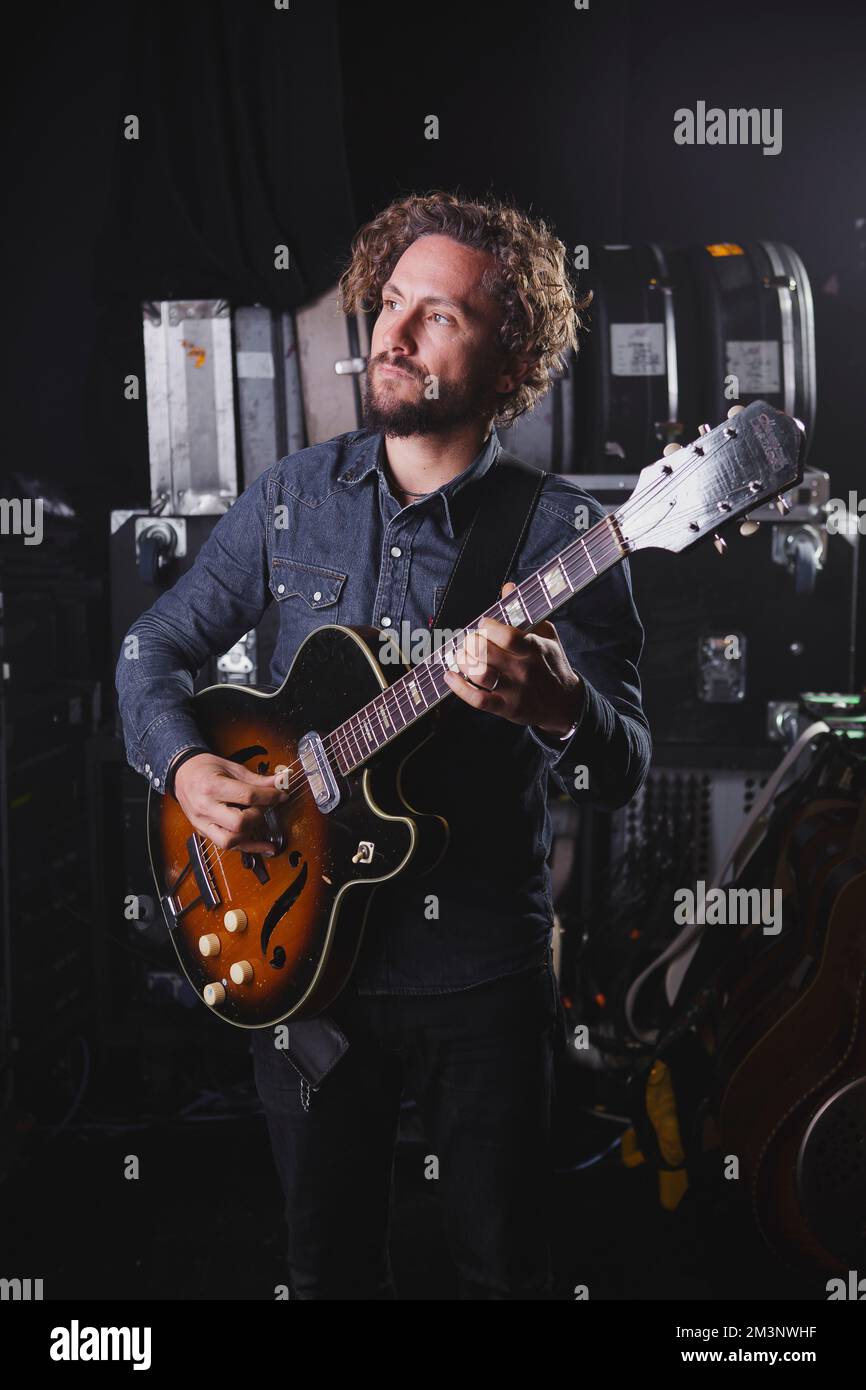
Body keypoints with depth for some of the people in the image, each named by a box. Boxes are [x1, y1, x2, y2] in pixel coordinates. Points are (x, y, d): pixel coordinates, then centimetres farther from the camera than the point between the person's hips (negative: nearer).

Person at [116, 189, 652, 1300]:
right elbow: (158, 646, 12)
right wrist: (184, 766, -7)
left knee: (504, 1270, 10)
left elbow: (624, 774, -11)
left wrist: (562, 709, -34)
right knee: (328, 1268, 16)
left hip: (480, 968, -3)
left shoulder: (558, 530, -9)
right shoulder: (293, 496, 3)